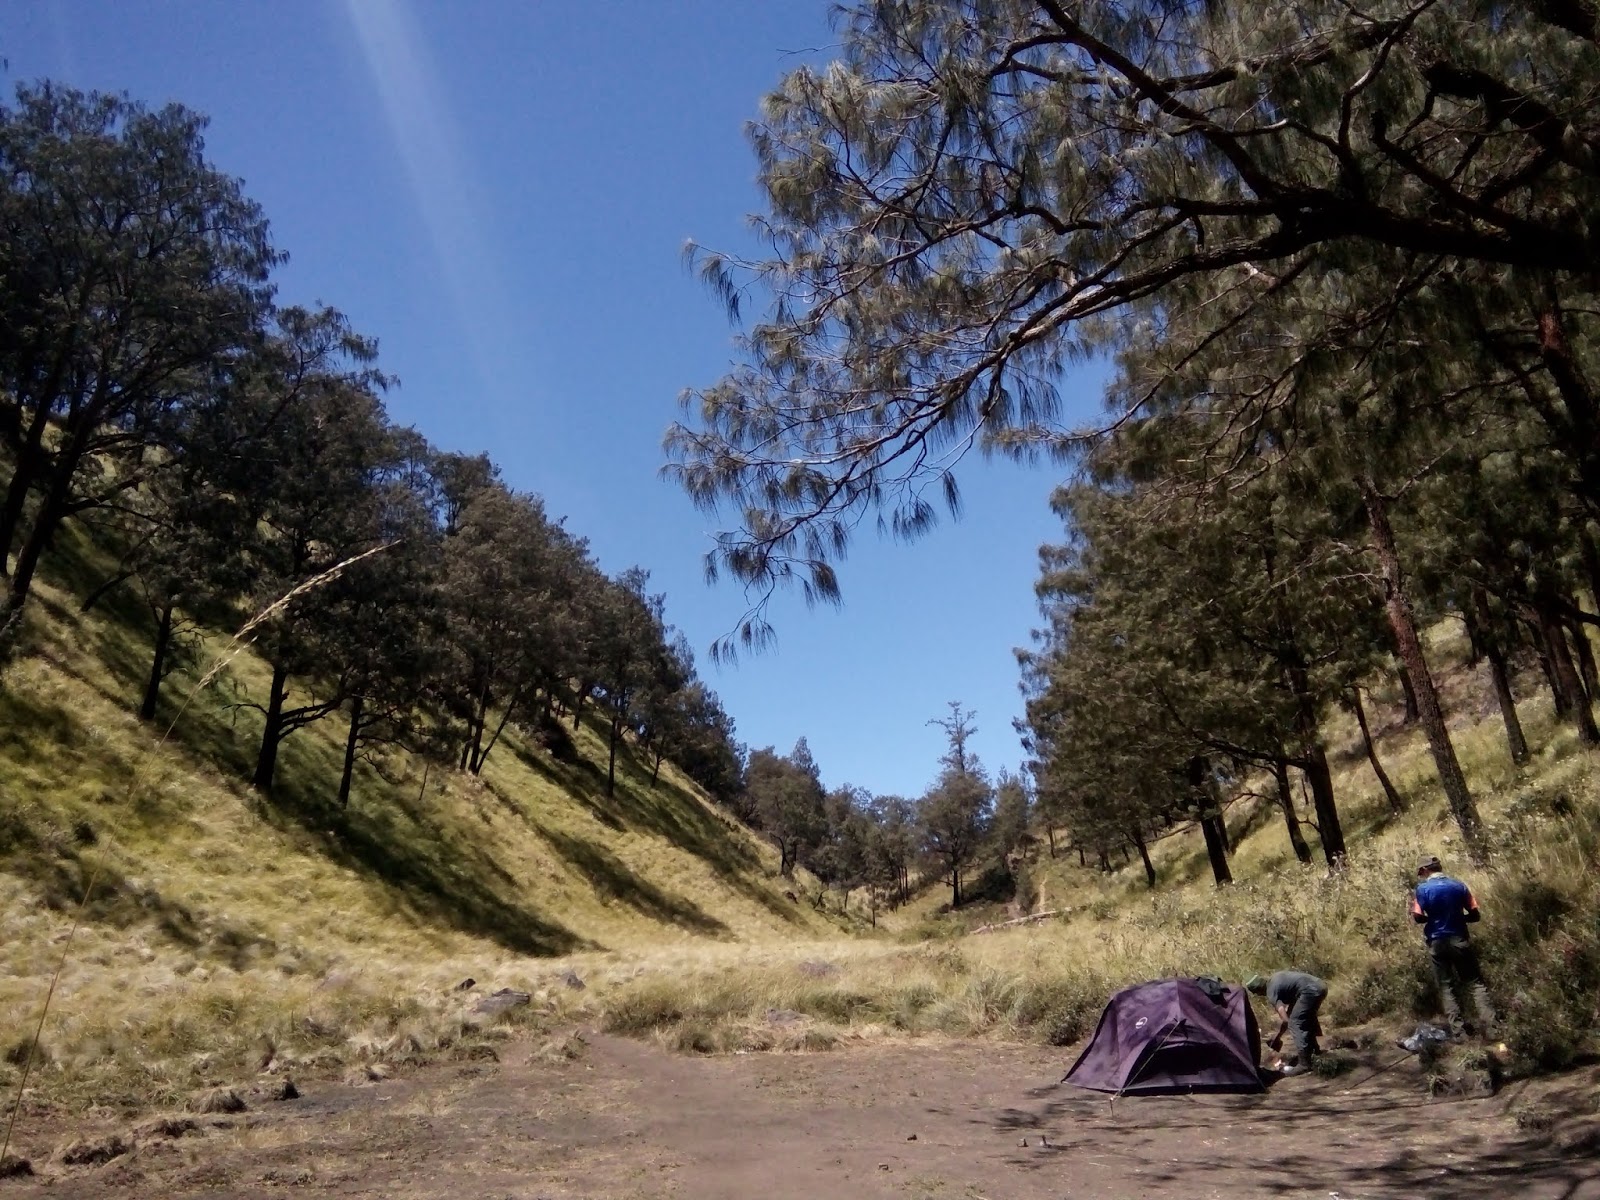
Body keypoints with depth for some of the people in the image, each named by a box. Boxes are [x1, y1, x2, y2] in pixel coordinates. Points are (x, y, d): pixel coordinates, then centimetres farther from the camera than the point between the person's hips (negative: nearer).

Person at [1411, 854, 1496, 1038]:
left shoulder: (1422, 889, -5)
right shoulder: (1459, 886, 2)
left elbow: (1418, 917, -10)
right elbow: (1475, 915, 3)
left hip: (1437, 943, -1)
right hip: (1459, 940, 2)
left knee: (1446, 986, 6)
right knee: (1475, 982, 7)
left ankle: (1458, 1031, 2)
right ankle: (1489, 1027, -2)